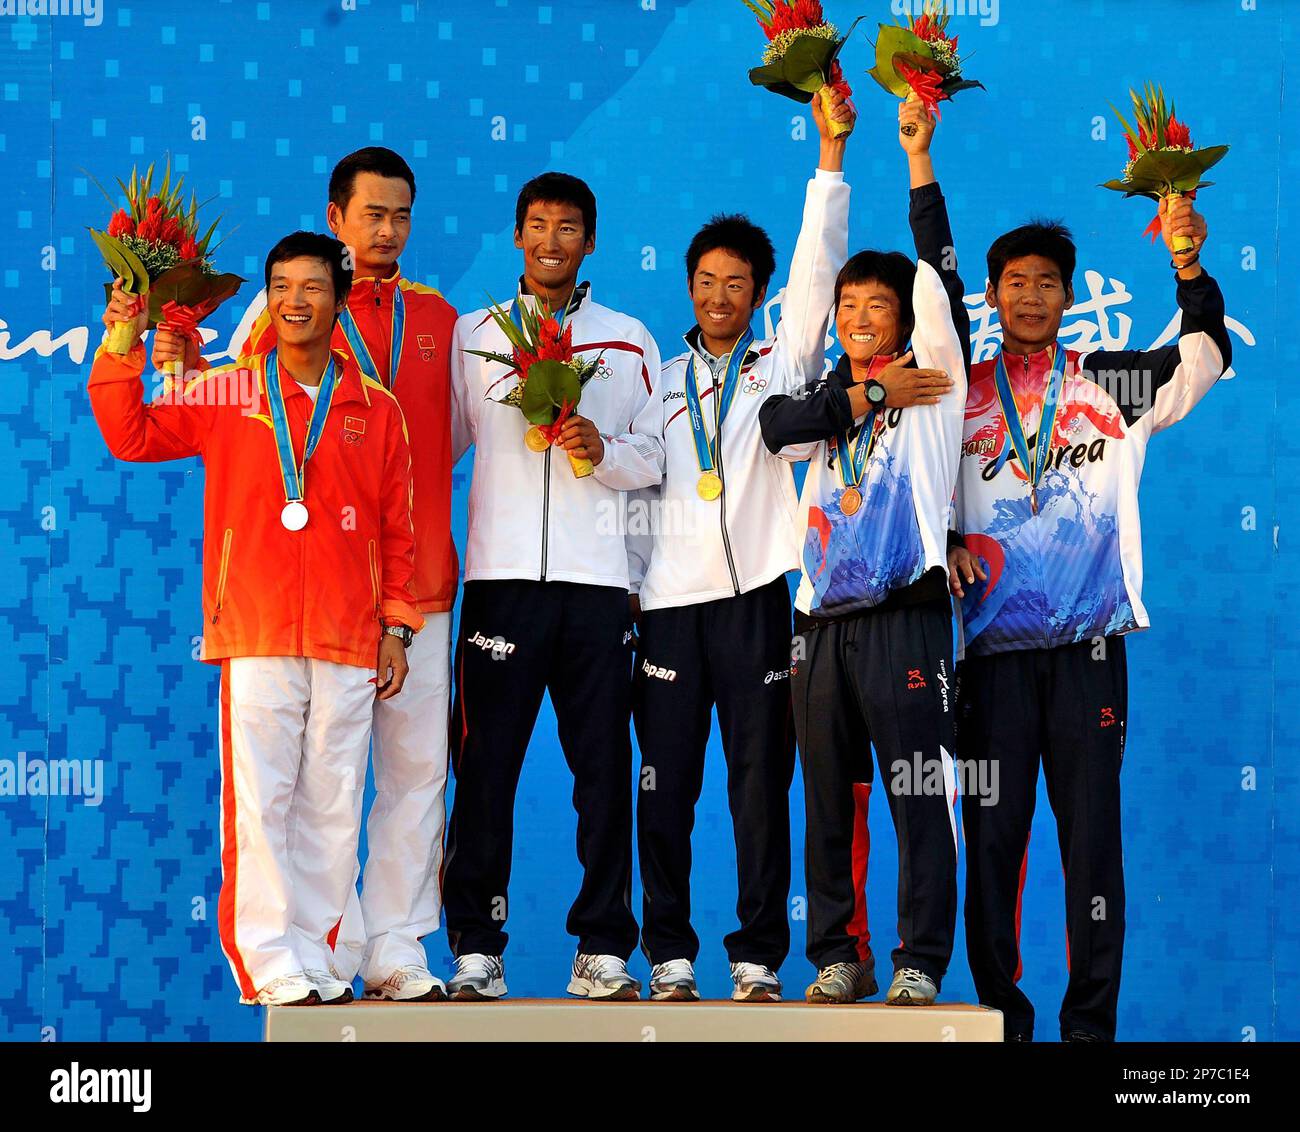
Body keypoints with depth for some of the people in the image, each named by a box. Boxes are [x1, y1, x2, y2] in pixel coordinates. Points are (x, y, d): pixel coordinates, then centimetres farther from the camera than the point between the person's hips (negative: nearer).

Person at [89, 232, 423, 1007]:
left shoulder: (376, 411, 10)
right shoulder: (226, 397, 8)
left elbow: (397, 529, 12)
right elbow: (132, 436, 5)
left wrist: (396, 625, 8)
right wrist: (123, 349, -5)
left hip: (348, 642, 1)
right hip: (257, 636, -1)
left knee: (332, 809, 3)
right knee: (260, 802, -7)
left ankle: (315, 960, 10)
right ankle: (272, 967, -4)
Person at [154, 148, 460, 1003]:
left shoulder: (438, 319, 15)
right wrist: (190, 370, -11)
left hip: (418, 576, 4)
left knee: (417, 768, 4)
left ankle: (399, 956, 10)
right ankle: (331, 955, 1)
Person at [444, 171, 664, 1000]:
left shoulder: (629, 340, 12)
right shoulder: (474, 334, 12)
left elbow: (654, 458, 9)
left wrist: (603, 449, -11)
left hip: (597, 577, 1)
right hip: (503, 573, -1)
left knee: (603, 767, 0)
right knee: (486, 764, -3)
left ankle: (603, 948, 6)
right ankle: (477, 948, 1)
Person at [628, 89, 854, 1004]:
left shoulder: (781, 369, 10)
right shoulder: (658, 383, 16)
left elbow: (817, 267, 1)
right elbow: (636, 486, 14)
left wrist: (831, 153, -5)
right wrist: (624, 583, 4)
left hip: (756, 595, -1)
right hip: (670, 604, 2)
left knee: (762, 787, 0)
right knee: (666, 790, 0)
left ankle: (759, 961, 5)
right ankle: (670, 958, 7)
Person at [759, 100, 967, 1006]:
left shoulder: (931, 377, 7)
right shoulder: (825, 398, 19)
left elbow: (940, 274, -3)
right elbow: (777, 424, -3)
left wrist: (918, 155, -5)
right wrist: (872, 395, -9)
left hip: (904, 611, -5)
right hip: (824, 617, 5)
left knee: (920, 794, -6)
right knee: (830, 798, 7)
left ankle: (920, 967, -2)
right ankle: (841, 958, 14)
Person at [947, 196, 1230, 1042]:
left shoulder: (1107, 383, 8)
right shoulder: (962, 395, 11)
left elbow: (1204, 356, -4)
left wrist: (1188, 267, -18)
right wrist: (945, 546, -4)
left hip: (1087, 645, -1)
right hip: (993, 647, 1)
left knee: (1092, 831, 0)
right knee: (992, 835, 1)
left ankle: (1092, 1020, 5)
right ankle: (1001, 1017, 9)